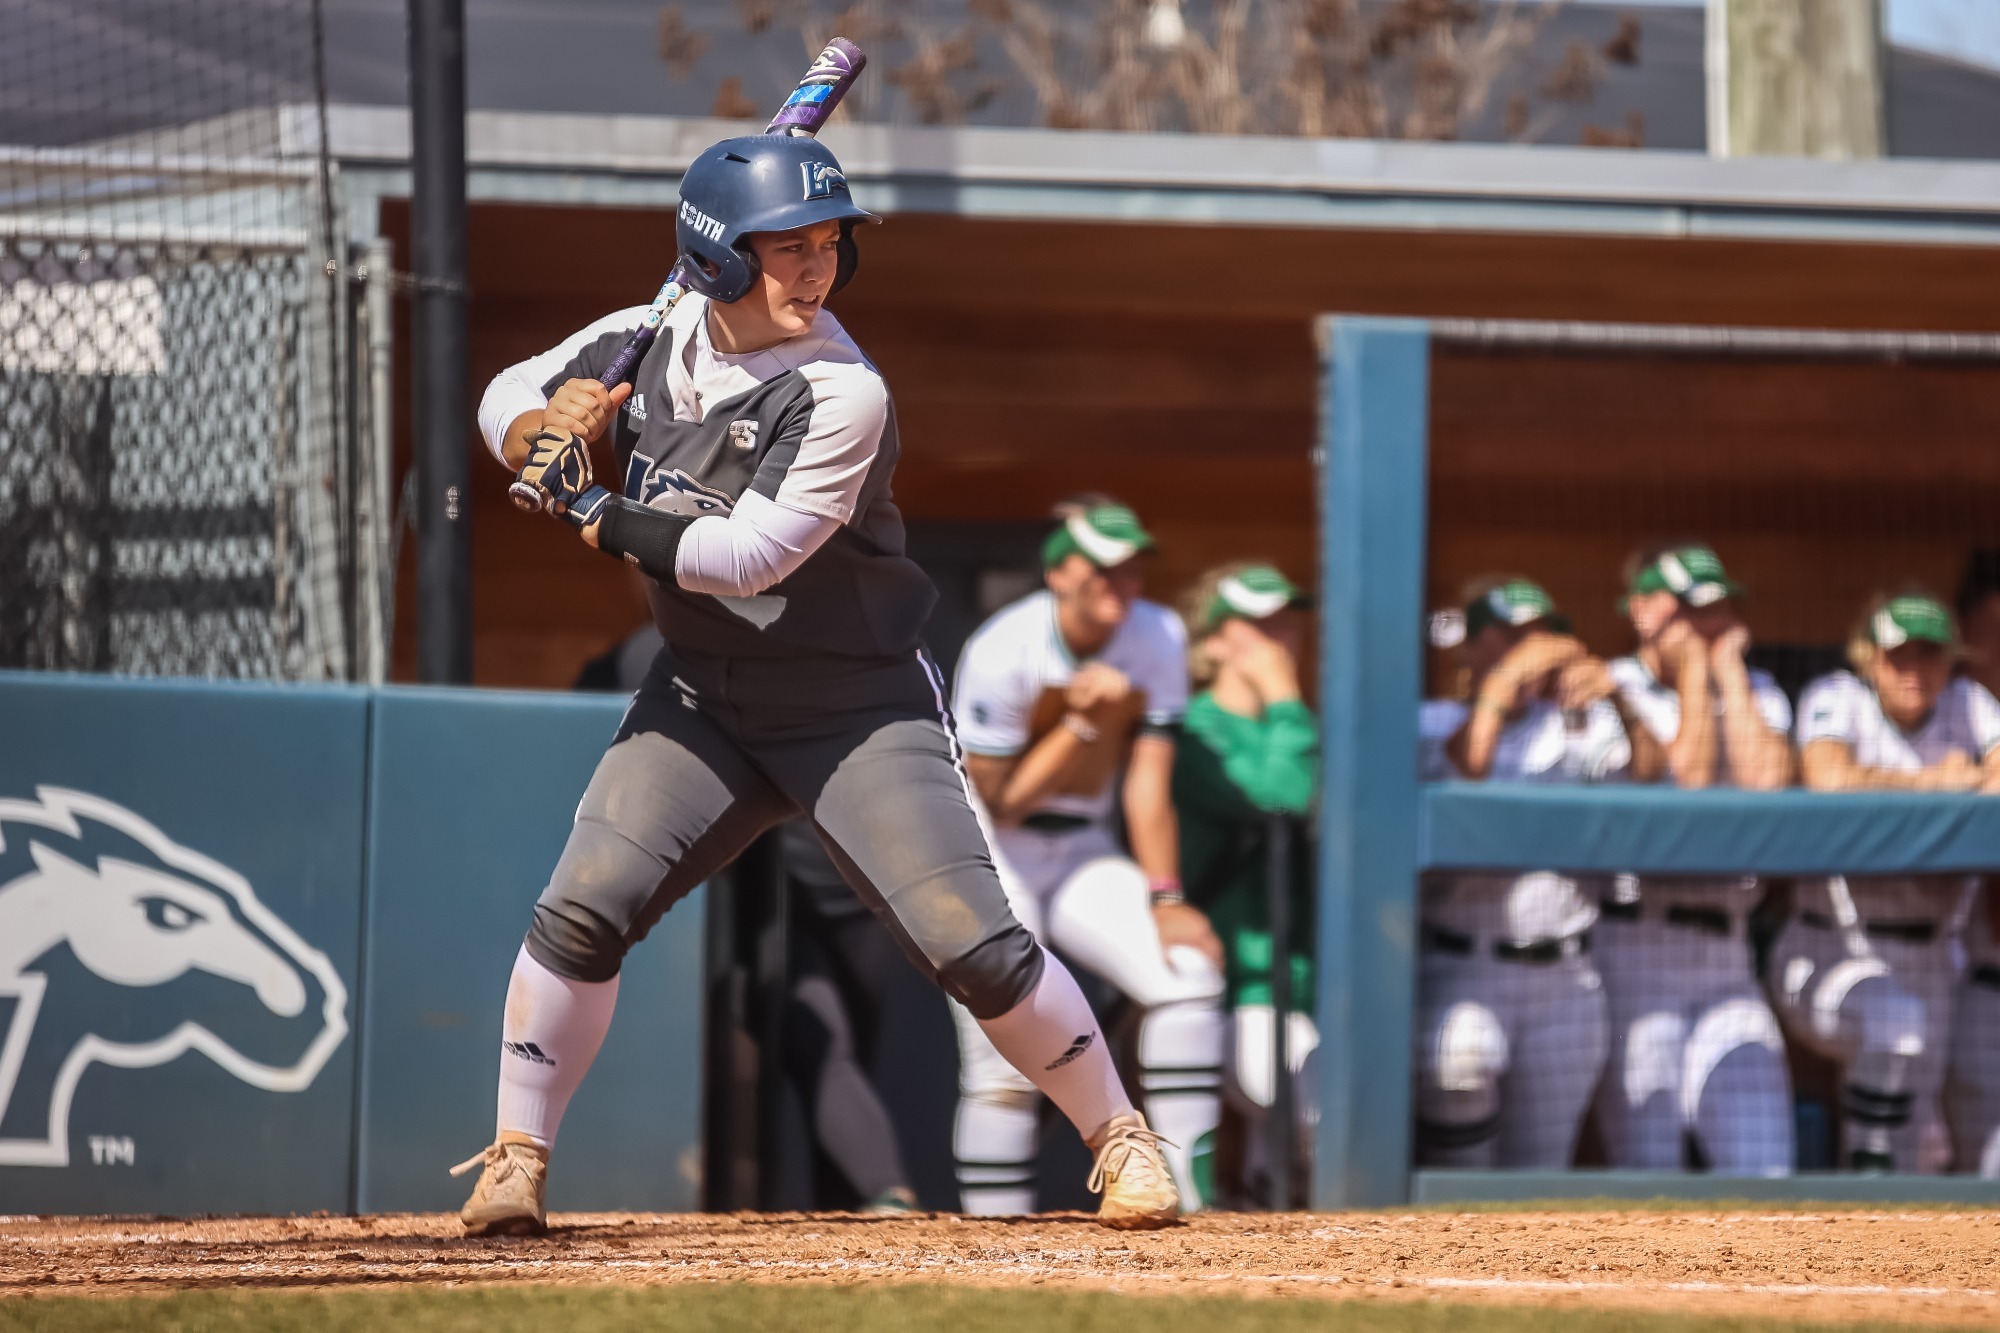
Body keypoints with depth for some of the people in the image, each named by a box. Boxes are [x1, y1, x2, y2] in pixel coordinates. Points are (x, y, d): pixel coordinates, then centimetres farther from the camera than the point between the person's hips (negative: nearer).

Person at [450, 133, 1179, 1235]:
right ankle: (516, 1157, 3)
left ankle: (1119, 1136, 8)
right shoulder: (650, 342, -5)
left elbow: (746, 556, -27)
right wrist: (547, 426, -18)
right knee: (581, 911, -11)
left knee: (973, 945, -11)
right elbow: (507, 400, 5)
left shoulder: (842, 395, -22)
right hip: (701, 697, 4)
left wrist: (595, 515, -23)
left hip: (855, 708, -4)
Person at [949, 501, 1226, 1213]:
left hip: (1084, 854, 4)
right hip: (987, 860, -4)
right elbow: (1000, 801, -17)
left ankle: (1187, 1174, -15)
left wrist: (1165, 899, -15)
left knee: (1188, 967, -18)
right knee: (1002, 1065, -14)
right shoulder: (1000, 654, -21)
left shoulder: (1157, 640, -8)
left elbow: (1148, 781, -8)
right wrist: (1085, 725, -23)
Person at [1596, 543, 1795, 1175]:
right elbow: (1687, 770, -15)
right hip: (1630, 948, -5)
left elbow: (1764, 777, -4)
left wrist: (1727, 664, -1)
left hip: (1726, 952, 5)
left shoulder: (1756, 692, 16)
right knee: (1648, 1168, -8)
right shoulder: (1616, 691, -2)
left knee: (1761, 1165, -5)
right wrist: (1692, 664, -6)